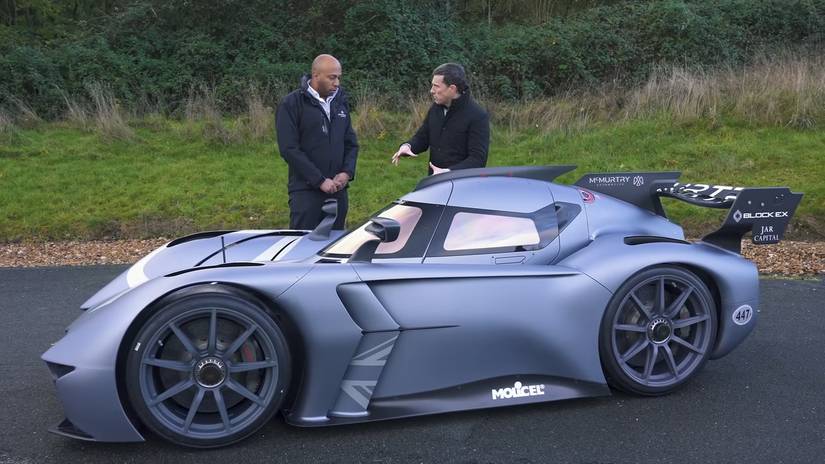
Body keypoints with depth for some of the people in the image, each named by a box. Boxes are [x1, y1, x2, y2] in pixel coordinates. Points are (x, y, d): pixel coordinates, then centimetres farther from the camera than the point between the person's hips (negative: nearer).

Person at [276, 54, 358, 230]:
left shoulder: (340, 101, 11)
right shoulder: (291, 104, -6)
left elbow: (351, 142, 15)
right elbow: (289, 149, -12)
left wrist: (347, 172, -4)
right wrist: (320, 181, -15)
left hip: (338, 190, 5)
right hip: (306, 191, -5)